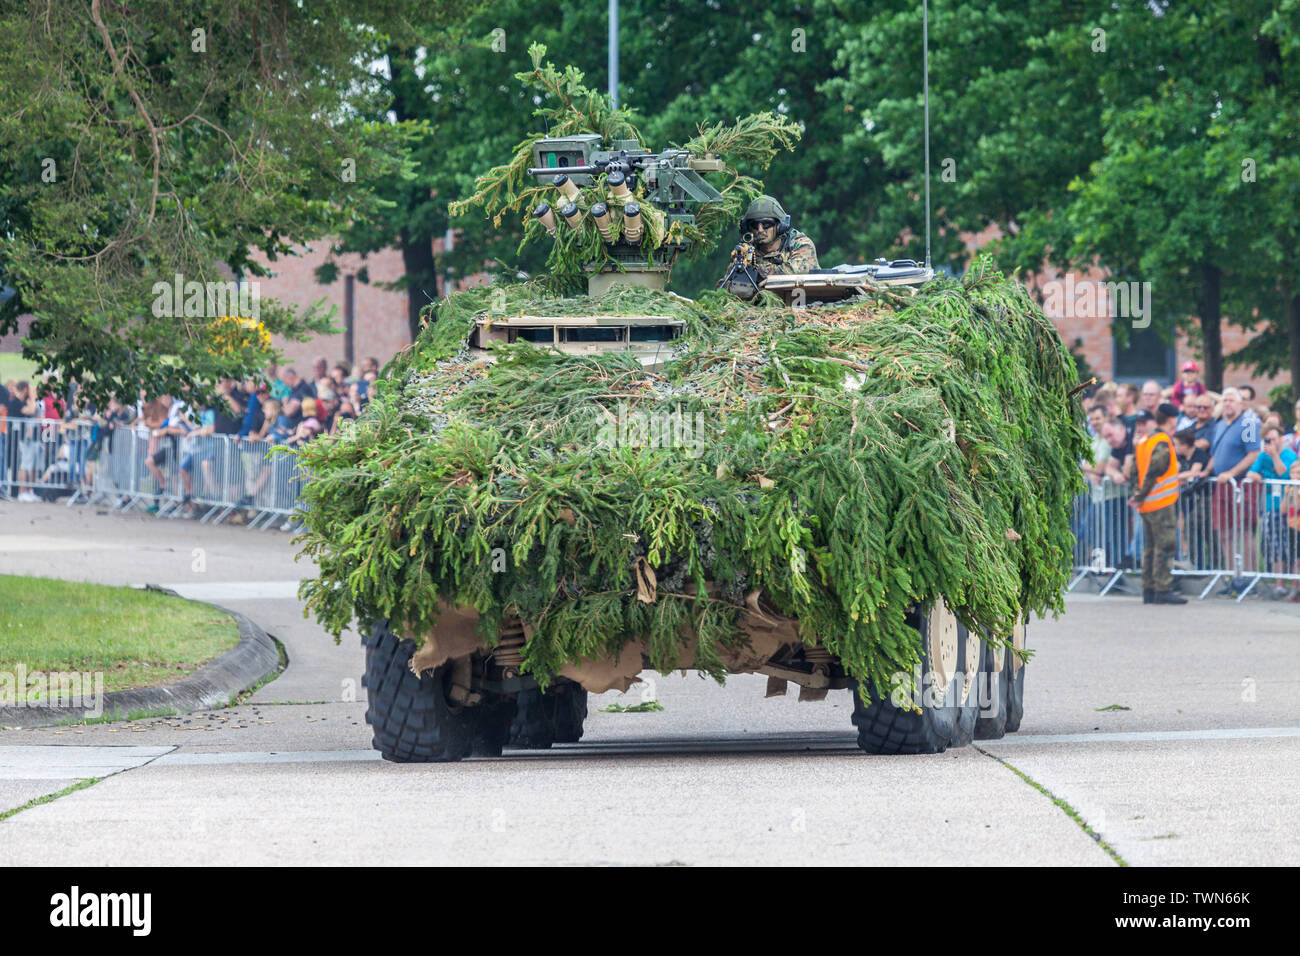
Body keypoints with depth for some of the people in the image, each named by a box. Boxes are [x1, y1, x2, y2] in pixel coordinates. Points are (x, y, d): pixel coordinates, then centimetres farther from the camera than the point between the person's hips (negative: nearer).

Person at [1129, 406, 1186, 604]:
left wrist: (1138, 495, 12)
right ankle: (1163, 589, -11)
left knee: (1151, 547, 12)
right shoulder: (1162, 443, -14)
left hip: (1147, 506, 9)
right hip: (1162, 504, -9)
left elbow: (1138, 471, 17)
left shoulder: (1143, 441, 15)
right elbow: (1153, 471, -19)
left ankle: (1149, 590, 14)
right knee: (1165, 545, -8)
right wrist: (1141, 496, -12)